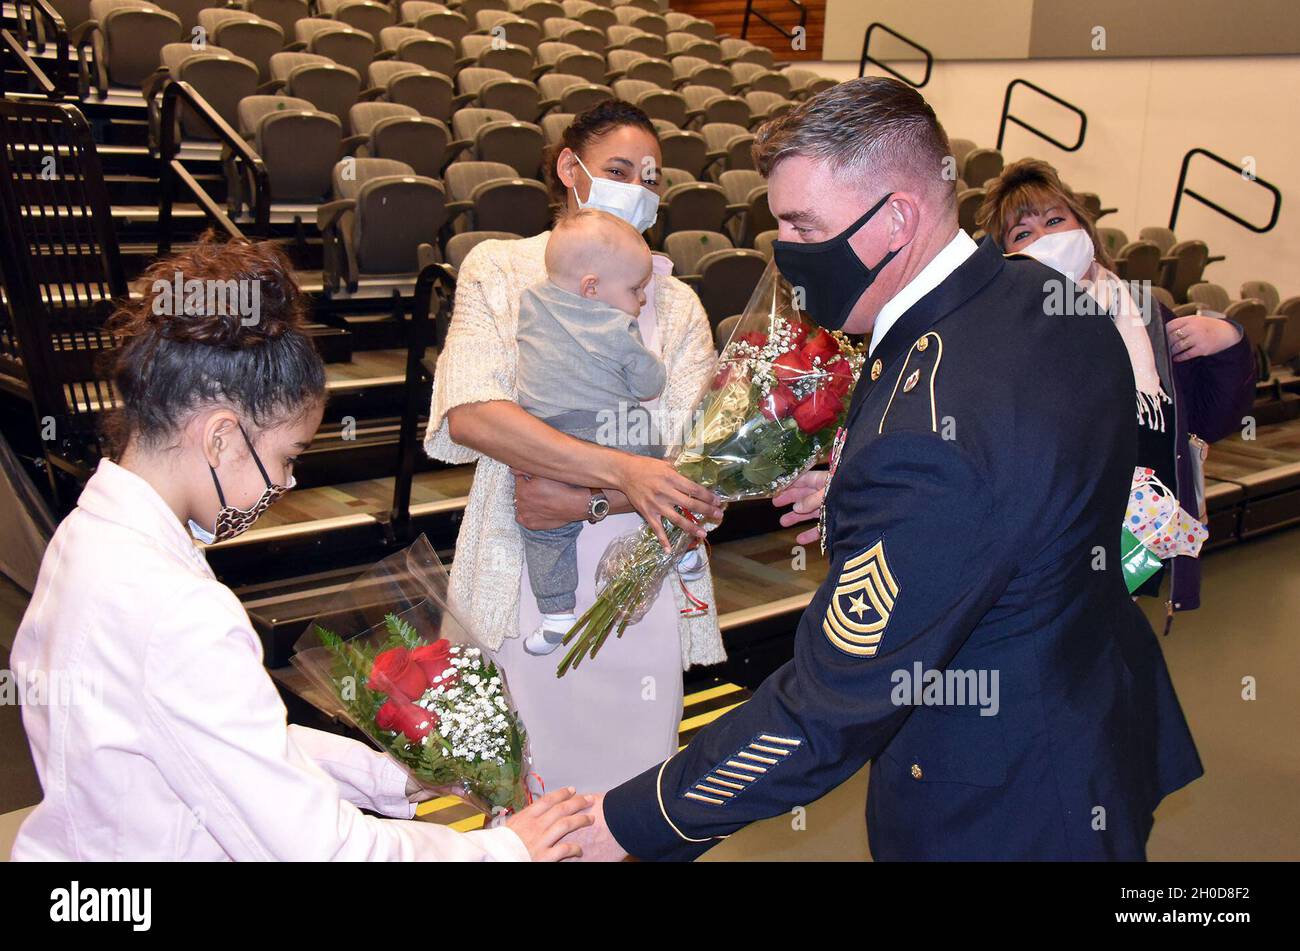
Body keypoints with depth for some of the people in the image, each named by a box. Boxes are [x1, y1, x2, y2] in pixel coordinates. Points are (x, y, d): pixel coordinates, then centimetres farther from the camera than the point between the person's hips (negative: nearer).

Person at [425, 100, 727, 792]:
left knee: (631, 798, 10)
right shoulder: (498, 270, 1)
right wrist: (619, 470, -23)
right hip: (524, 582, -1)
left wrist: (587, 502, -16)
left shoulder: (676, 304, 7)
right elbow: (470, 415, -16)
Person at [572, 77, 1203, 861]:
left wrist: (626, 826, -23)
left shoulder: (927, 442, -36)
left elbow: (826, 717, -31)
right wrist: (866, 494, 5)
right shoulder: (1053, 302, -8)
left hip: (1001, 817, -9)